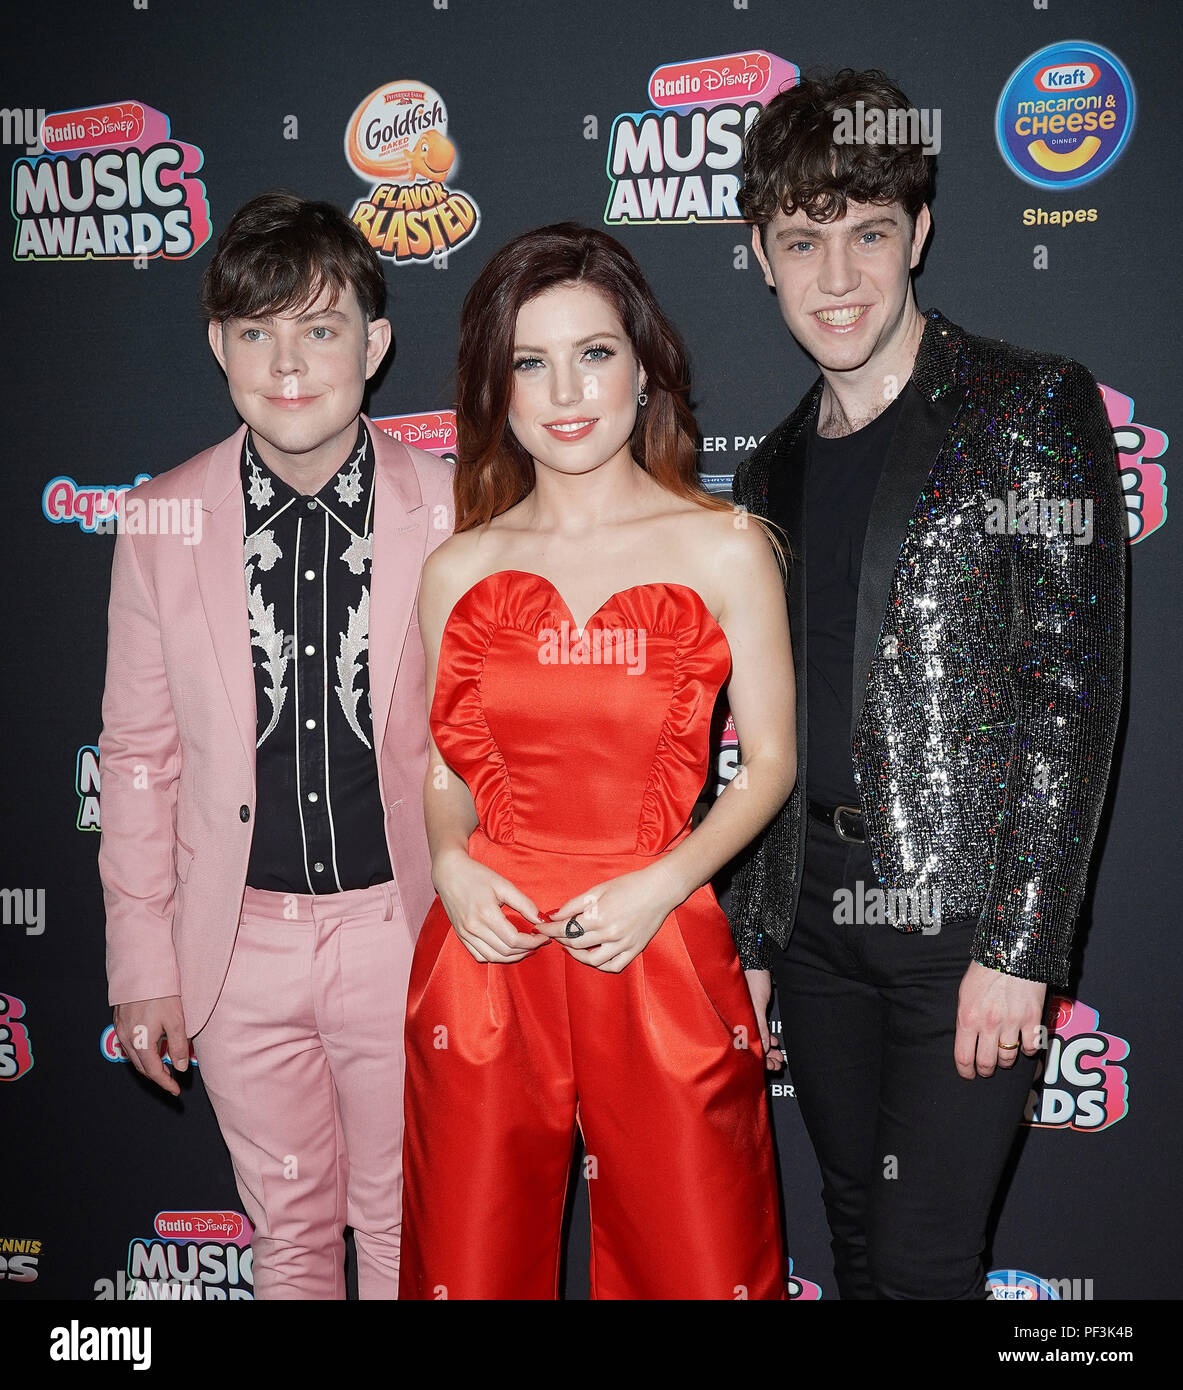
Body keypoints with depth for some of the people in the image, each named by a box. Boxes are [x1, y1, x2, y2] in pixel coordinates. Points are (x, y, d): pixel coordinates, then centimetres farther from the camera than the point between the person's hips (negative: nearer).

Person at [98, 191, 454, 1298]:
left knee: (406, 1229, 17)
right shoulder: (161, 523, -5)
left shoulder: (452, 513, -10)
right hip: (239, 943, 2)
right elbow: (141, 753, 2)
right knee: (288, 1228, 21)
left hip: (404, 929, -1)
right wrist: (142, 962, 3)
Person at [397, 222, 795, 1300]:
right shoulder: (458, 570, 5)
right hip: (487, 954, 2)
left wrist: (660, 885, -12)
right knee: (474, 1269, 14)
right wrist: (451, 865, -7)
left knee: (699, 1271, 8)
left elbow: (771, 762, 1)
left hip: (660, 956, -1)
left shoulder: (724, 547, -2)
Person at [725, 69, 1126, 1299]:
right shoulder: (772, 471, 12)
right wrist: (750, 940, 11)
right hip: (817, 924, 6)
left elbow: (1075, 692, -11)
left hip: (966, 924, -5)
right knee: (857, 1244, 17)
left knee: (921, 1262, -1)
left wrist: (1018, 949, -15)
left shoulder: (1031, 409, -5)